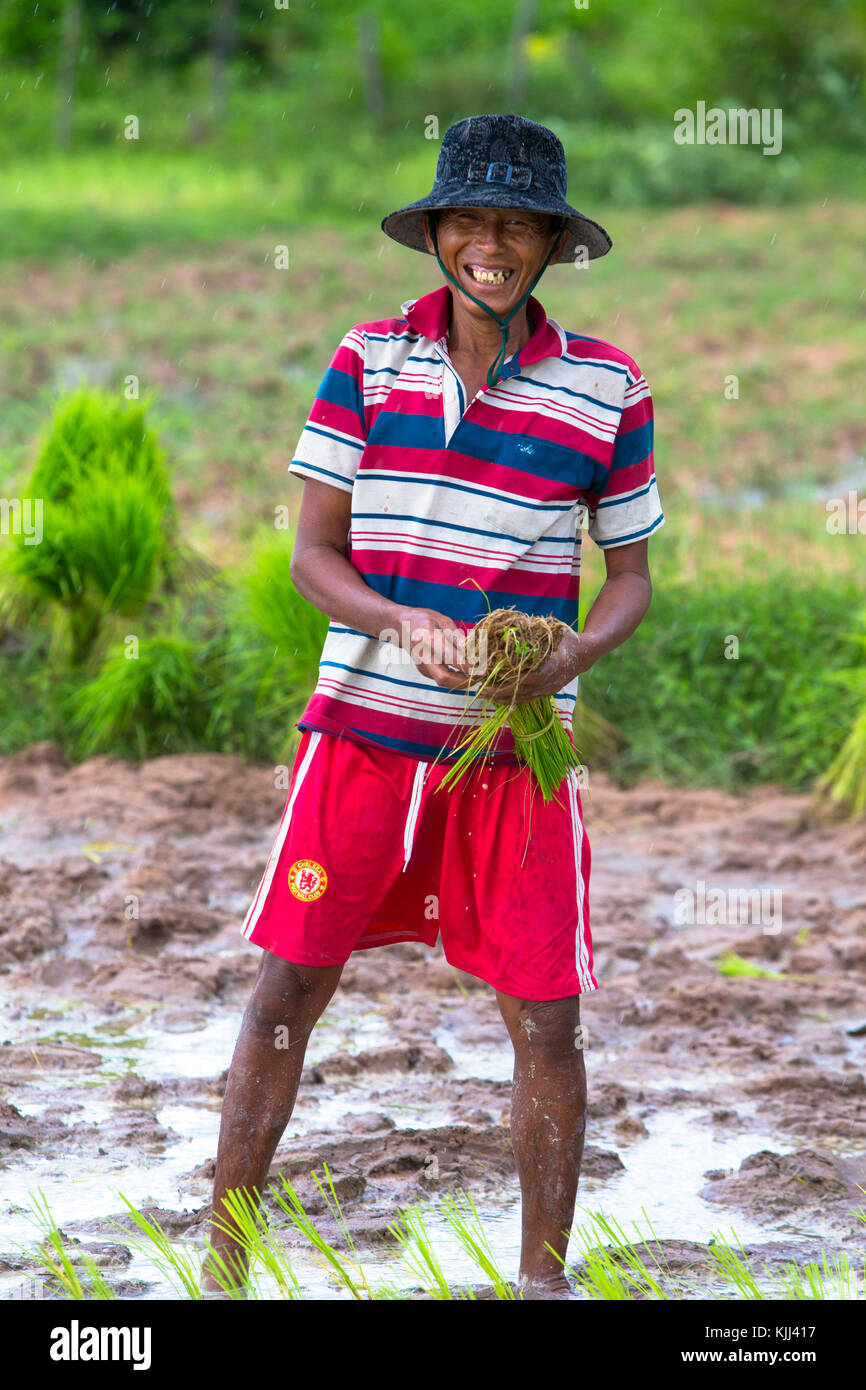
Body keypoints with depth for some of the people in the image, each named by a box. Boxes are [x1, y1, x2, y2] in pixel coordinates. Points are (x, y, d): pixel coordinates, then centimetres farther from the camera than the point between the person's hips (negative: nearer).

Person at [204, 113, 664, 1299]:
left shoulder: (607, 390, 0)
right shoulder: (367, 360, 1)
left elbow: (632, 577, 7)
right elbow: (312, 553, 1)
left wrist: (574, 651, -15)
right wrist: (406, 625, -18)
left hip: (517, 747, 0)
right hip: (361, 730, 0)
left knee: (545, 1022, 1)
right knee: (286, 988, 1)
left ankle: (542, 1275, 17)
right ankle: (222, 1259, 13)